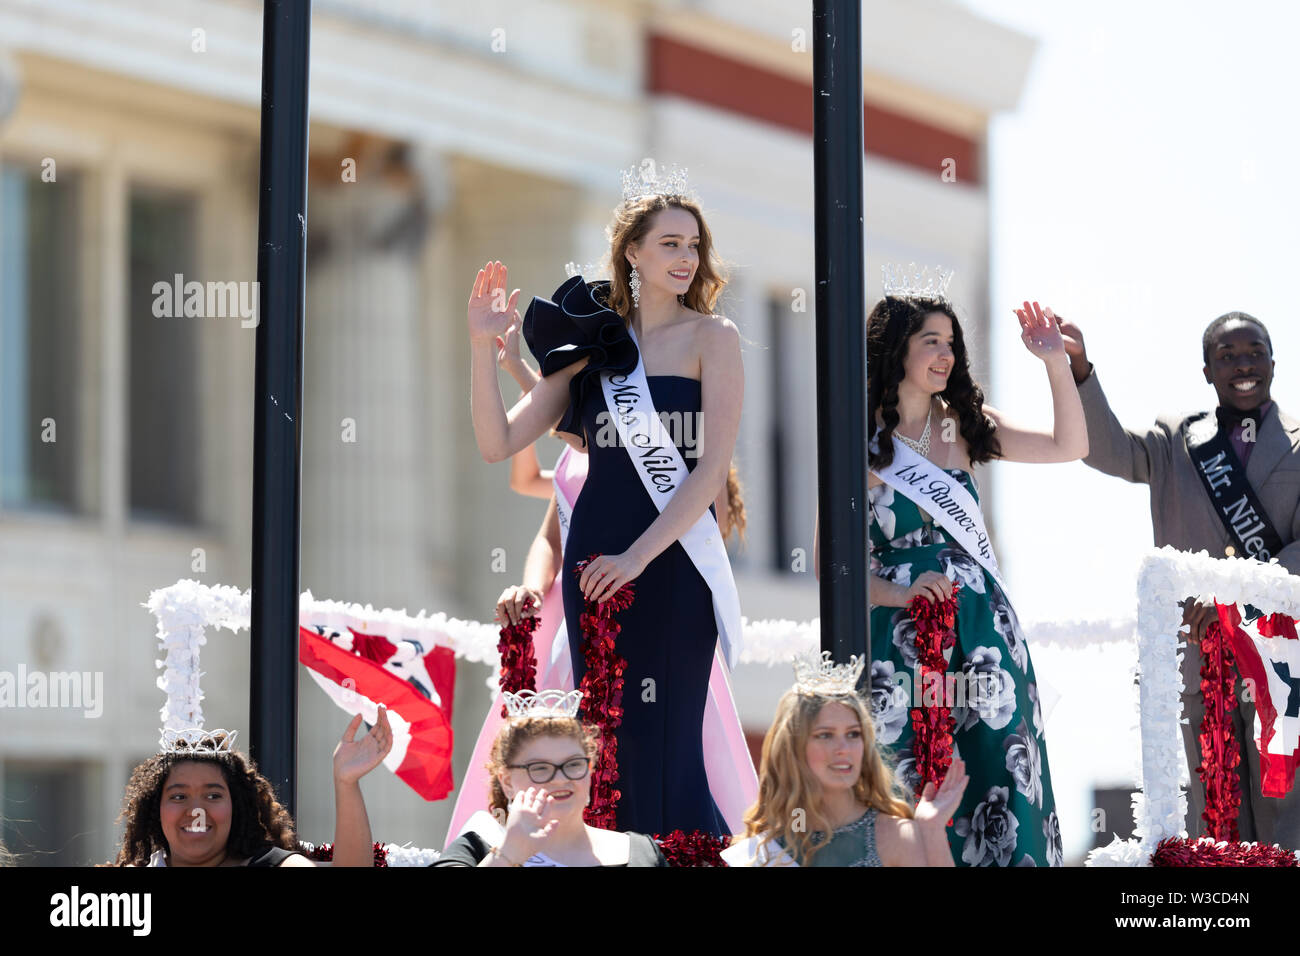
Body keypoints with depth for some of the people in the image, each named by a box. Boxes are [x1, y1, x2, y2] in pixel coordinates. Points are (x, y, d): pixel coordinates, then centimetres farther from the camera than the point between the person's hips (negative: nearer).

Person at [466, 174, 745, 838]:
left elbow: (714, 465, -9)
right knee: (607, 739, 6)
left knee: (664, 746, -6)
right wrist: (482, 345, -8)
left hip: (675, 560, -4)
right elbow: (498, 443, 4)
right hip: (593, 559, 4)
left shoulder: (711, 336, 0)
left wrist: (639, 555, -17)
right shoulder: (591, 342, 9)